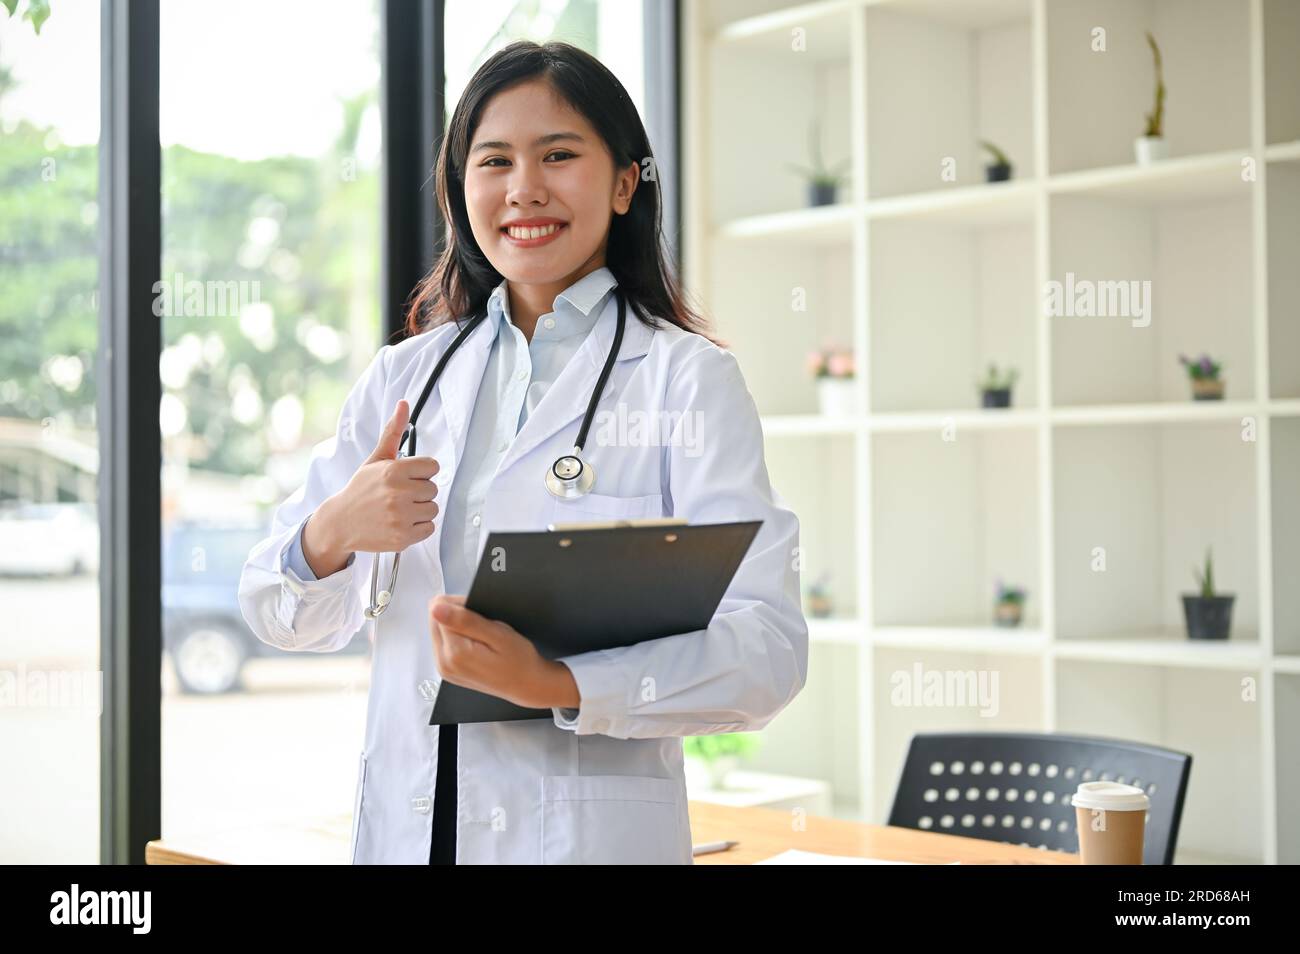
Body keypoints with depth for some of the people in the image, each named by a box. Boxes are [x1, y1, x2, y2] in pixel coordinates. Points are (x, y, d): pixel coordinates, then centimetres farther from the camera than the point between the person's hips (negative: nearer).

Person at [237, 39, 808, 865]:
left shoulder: (688, 378, -6)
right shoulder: (404, 376, 7)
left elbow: (768, 648, -15)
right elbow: (286, 619, 7)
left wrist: (556, 684, -28)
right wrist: (331, 535, -14)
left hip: (597, 831, -4)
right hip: (403, 827, 4)